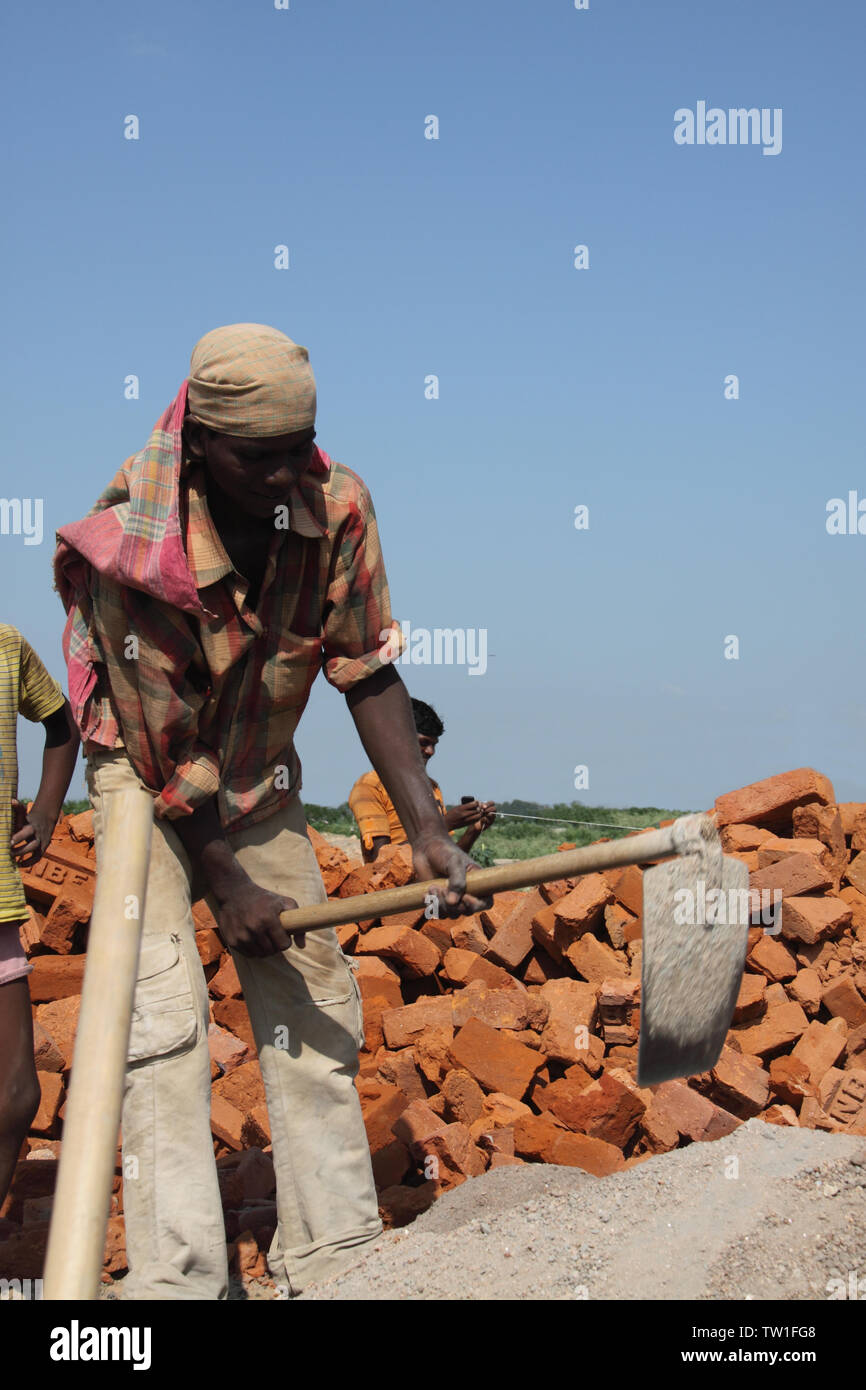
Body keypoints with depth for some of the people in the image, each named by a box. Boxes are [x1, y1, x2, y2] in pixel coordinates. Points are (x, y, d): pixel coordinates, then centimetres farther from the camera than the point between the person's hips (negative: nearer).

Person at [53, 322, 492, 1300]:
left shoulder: (337, 504, -18)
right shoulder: (133, 543, -29)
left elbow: (368, 672, -12)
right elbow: (160, 744, -23)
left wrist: (425, 830, -19)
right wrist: (225, 883, -18)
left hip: (260, 778, 5)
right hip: (148, 781, -5)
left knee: (313, 994, 3)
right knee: (162, 1008, -16)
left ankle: (334, 1256, 10)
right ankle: (175, 1277, -16)